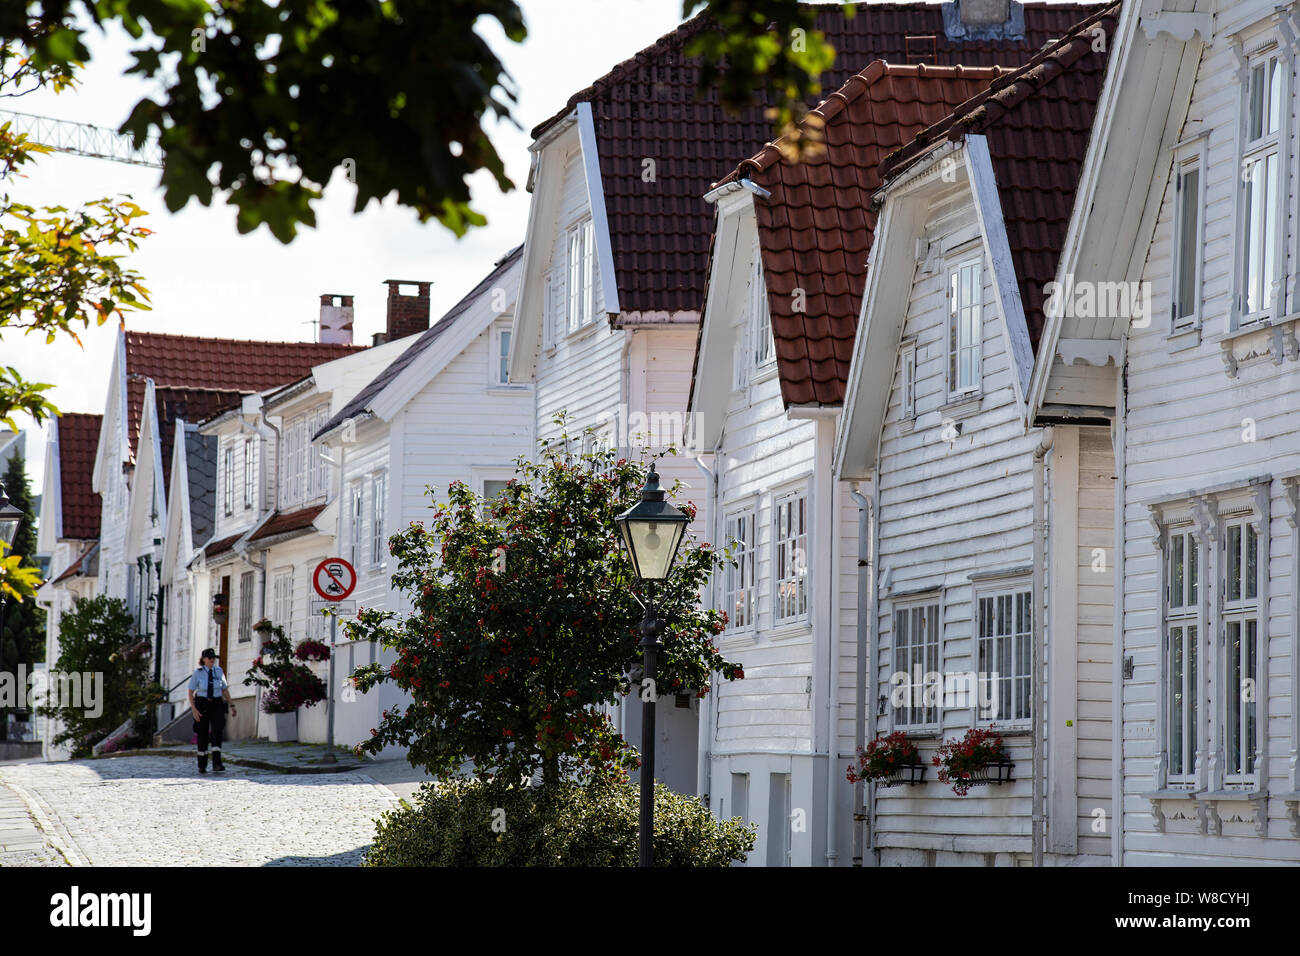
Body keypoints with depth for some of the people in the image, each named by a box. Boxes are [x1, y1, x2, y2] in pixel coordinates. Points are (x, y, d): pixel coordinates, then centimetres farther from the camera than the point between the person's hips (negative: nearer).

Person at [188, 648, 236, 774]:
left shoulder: (219, 671, 5)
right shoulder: (197, 673, -2)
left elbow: (225, 689, 13)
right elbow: (190, 692, -2)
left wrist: (231, 705, 7)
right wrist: (194, 709, -13)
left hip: (217, 705, 1)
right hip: (202, 705, -1)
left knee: (216, 731, -18)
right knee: (202, 734, 5)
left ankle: (217, 763, -25)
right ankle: (202, 766, 18)